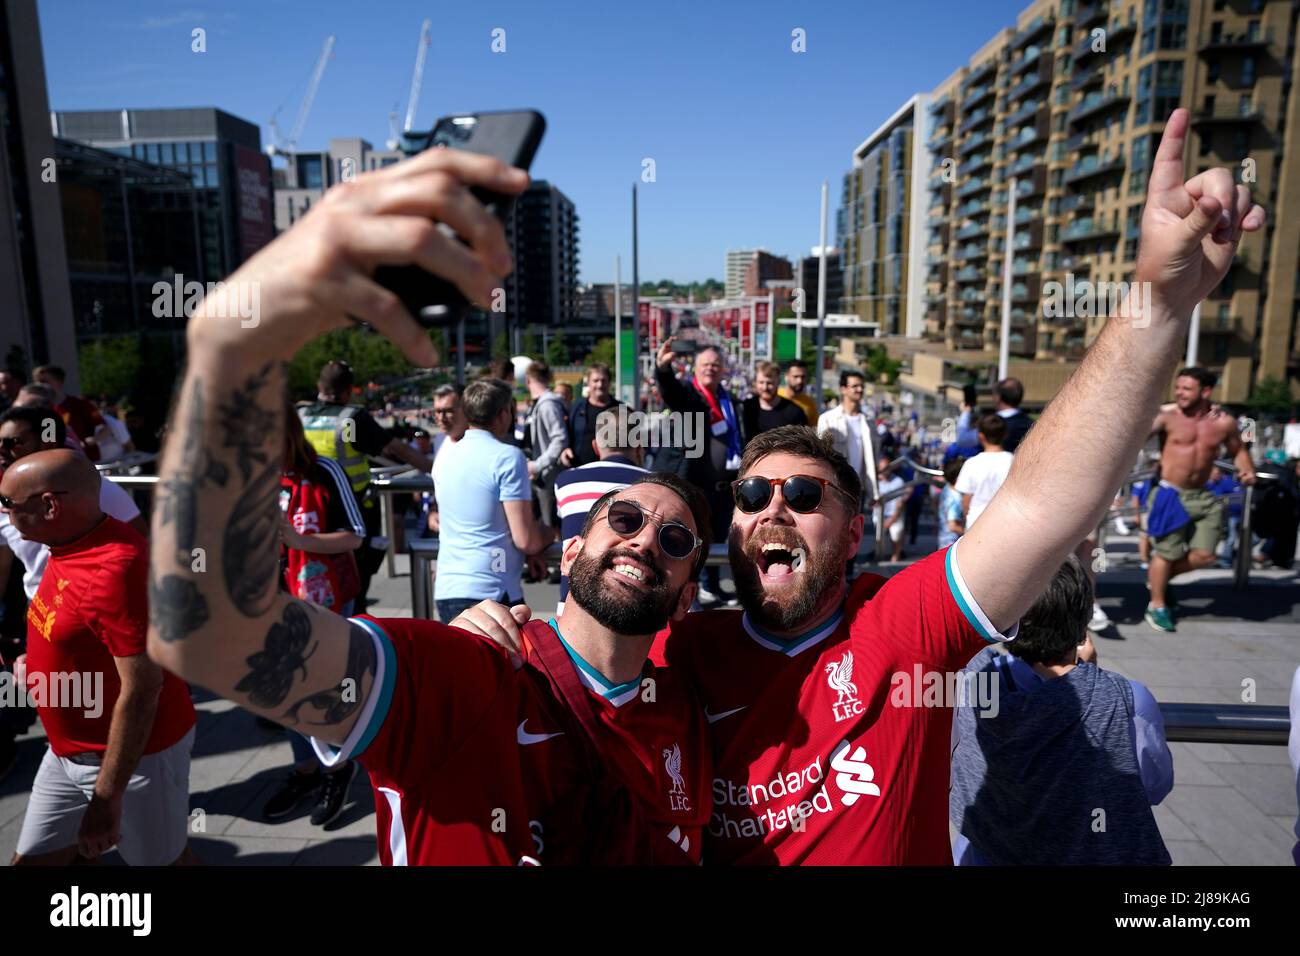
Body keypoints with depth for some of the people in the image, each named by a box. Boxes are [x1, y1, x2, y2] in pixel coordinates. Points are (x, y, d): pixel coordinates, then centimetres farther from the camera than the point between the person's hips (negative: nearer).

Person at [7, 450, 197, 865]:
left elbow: (141, 690, -29)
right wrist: (37, 660, 6)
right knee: (33, 859, 17)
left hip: (133, 755, -9)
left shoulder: (115, 569, -30)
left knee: (162, 858, 12)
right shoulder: (72, 543, 0)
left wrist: (107, 795, -24)